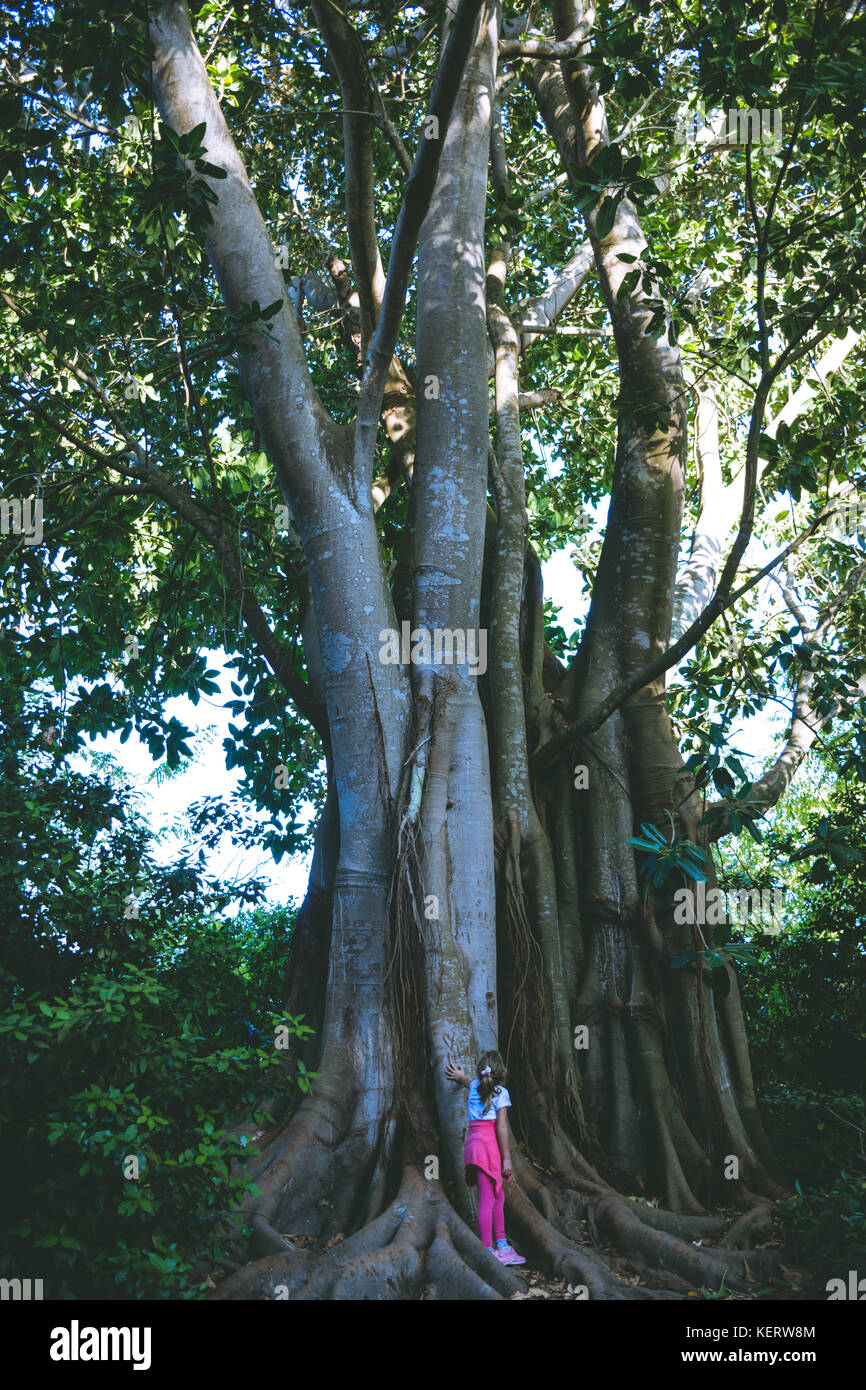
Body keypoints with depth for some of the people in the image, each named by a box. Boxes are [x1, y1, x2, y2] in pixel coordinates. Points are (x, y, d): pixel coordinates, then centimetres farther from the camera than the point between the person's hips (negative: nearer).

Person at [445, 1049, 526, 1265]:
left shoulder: (475, 1086, 13)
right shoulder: (501, 1093, -5)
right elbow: (501, 1127, -10)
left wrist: (461, 1077, 62)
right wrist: (507, 1158, -9)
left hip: (473, 1140, 7)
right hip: (489, 1144, -7)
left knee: (498, 1196, 15)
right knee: (487, 1199, -7)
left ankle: (502, 1246, 19)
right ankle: (487, 1251, -6)